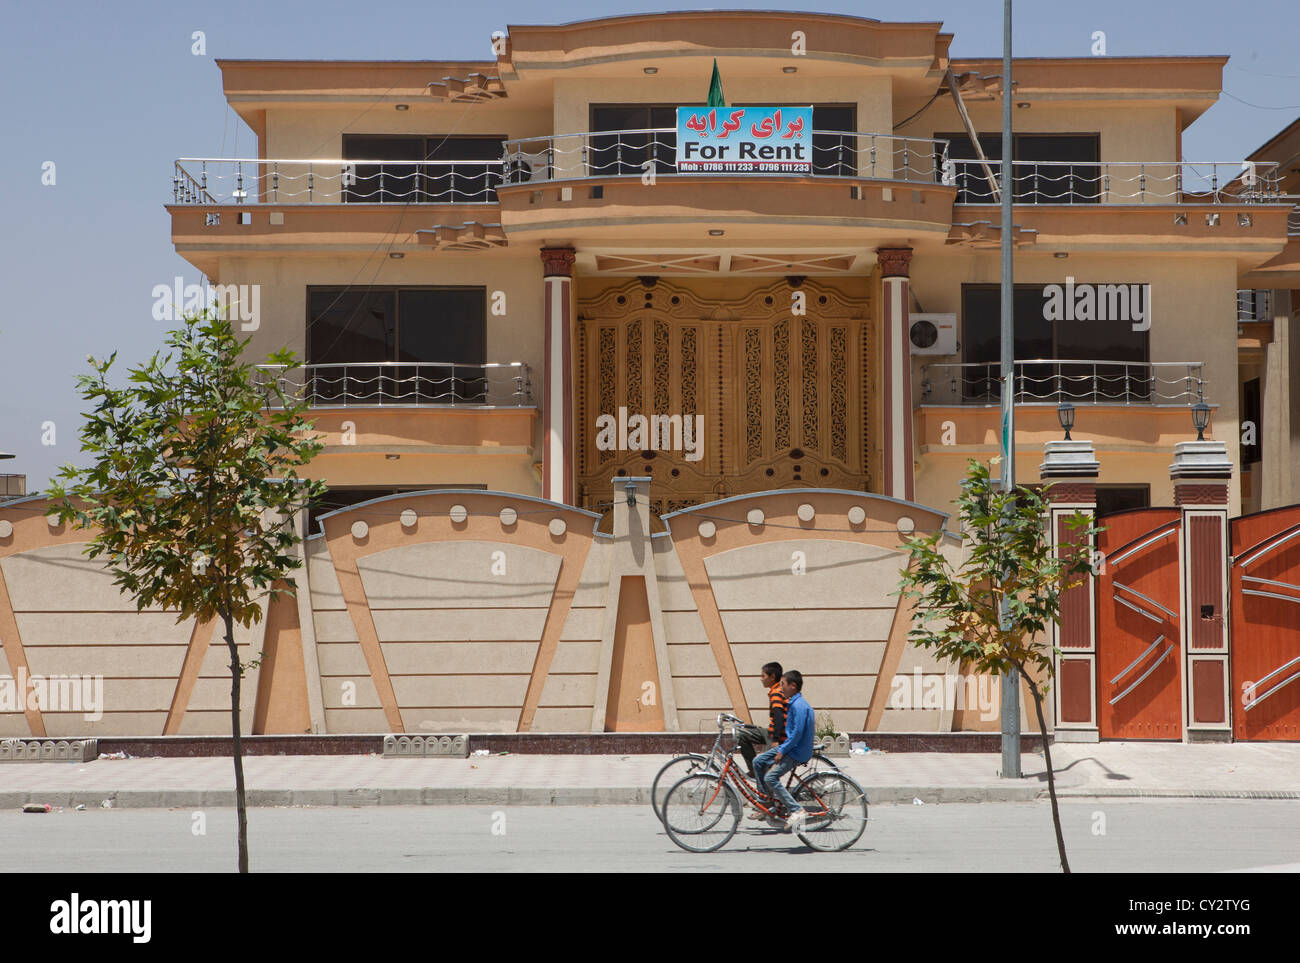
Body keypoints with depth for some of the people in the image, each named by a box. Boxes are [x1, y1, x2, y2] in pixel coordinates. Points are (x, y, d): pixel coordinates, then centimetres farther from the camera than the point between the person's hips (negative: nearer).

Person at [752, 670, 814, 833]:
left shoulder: (798, 705, -20)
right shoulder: (794, 703, 13)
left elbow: (797, 732, -25)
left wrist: (782, 751, -19)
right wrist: (781, 747, 17)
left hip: (796, 752, -10)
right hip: (790, 746, 10)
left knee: (771, 777, -19)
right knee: (758, 762, 11)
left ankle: (797, 811, -18)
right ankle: (774, 800, 16)